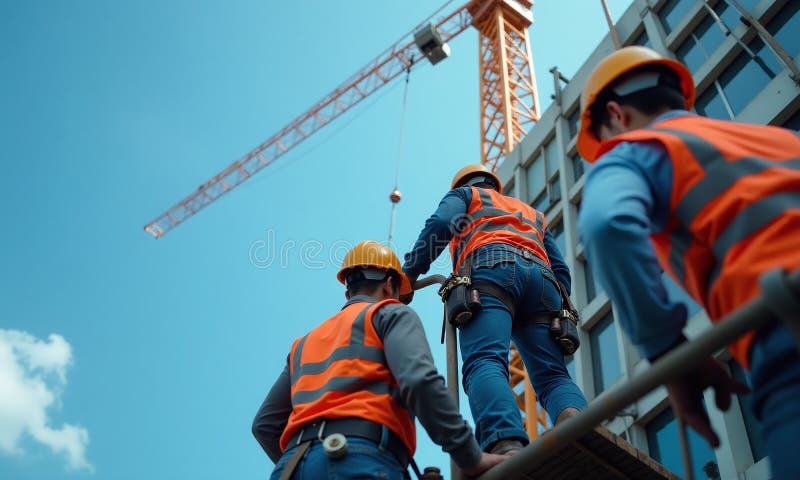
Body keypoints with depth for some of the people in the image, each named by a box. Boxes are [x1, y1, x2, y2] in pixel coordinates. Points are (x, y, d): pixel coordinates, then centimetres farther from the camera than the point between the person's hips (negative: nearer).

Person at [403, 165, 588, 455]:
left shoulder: (463, 194, 32)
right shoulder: (534, 214, 44)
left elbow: (440, 223, 8)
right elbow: (561, 272, 32)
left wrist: (409, 275, 8)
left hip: (492, 269, -4)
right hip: (542, 277, 5)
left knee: (485, 363, -23)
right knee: (553, 376, -5)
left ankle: (508, 448, -50)